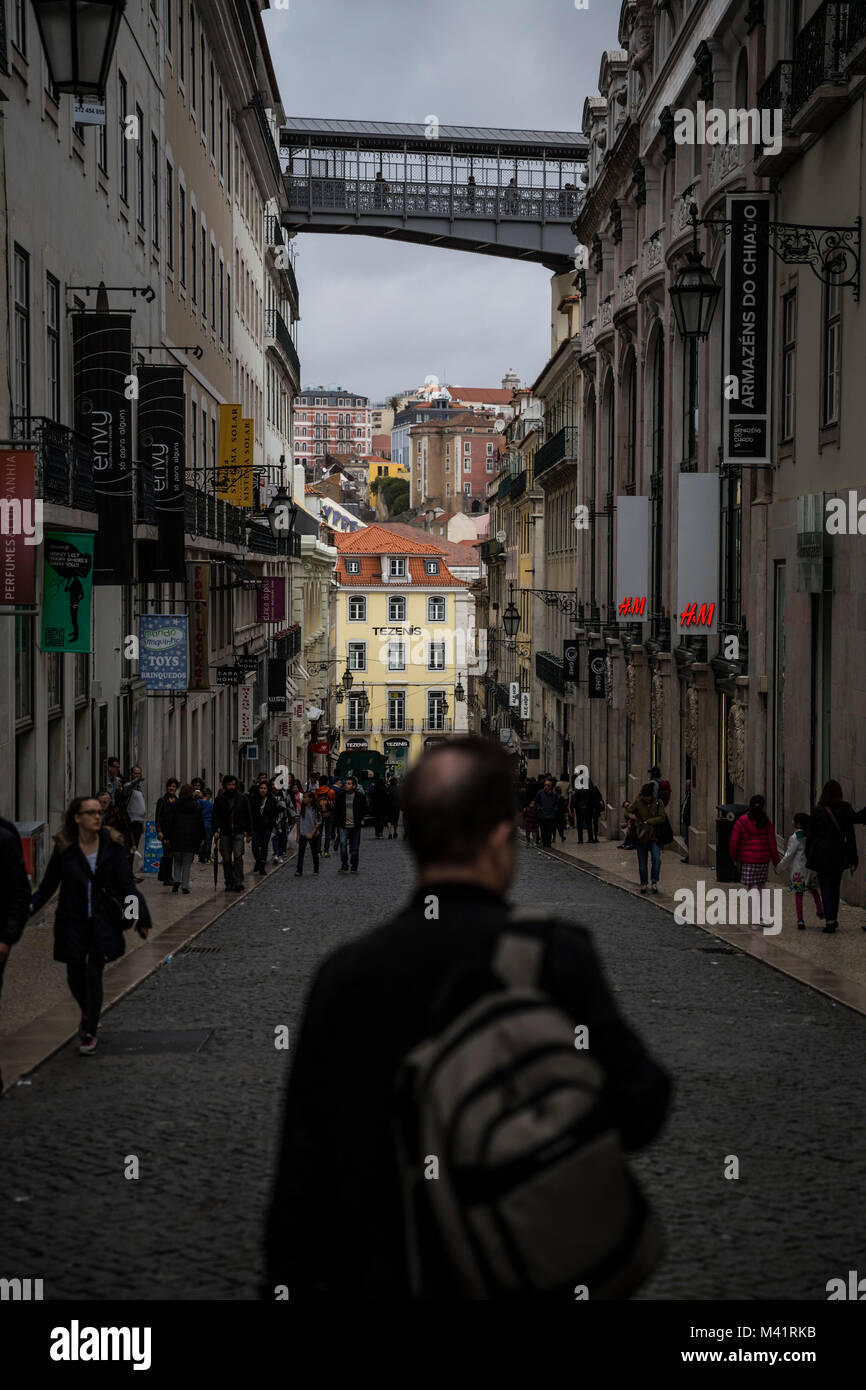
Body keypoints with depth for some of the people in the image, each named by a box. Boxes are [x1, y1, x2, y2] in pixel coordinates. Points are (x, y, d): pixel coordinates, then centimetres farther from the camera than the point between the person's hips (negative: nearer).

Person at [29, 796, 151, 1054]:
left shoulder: (112, 846, -4)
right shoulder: (64, 848, -4)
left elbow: (126, 886, -3)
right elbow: (48, 885, 0)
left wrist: (140, 916, -15)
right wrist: (30, 906, -16)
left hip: (103, 923, -1)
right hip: (72, 923, 1)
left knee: (93, 974, -8)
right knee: (75, 978, 6)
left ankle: (90, 1032, 6)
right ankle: (89, 1016, 37)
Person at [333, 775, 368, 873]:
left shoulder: (360, 796, -2)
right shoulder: (341, 796, 3)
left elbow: (364, 810, 8)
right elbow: (336, 809, 12)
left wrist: (360, 819, -2)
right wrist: (337, 822, 5)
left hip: (355, 826, 0)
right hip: (343, 826, 0)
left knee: (355, 848, 8)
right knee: (343, 843, -17)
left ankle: (354, 867, 20)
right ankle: (344, 866, -12)